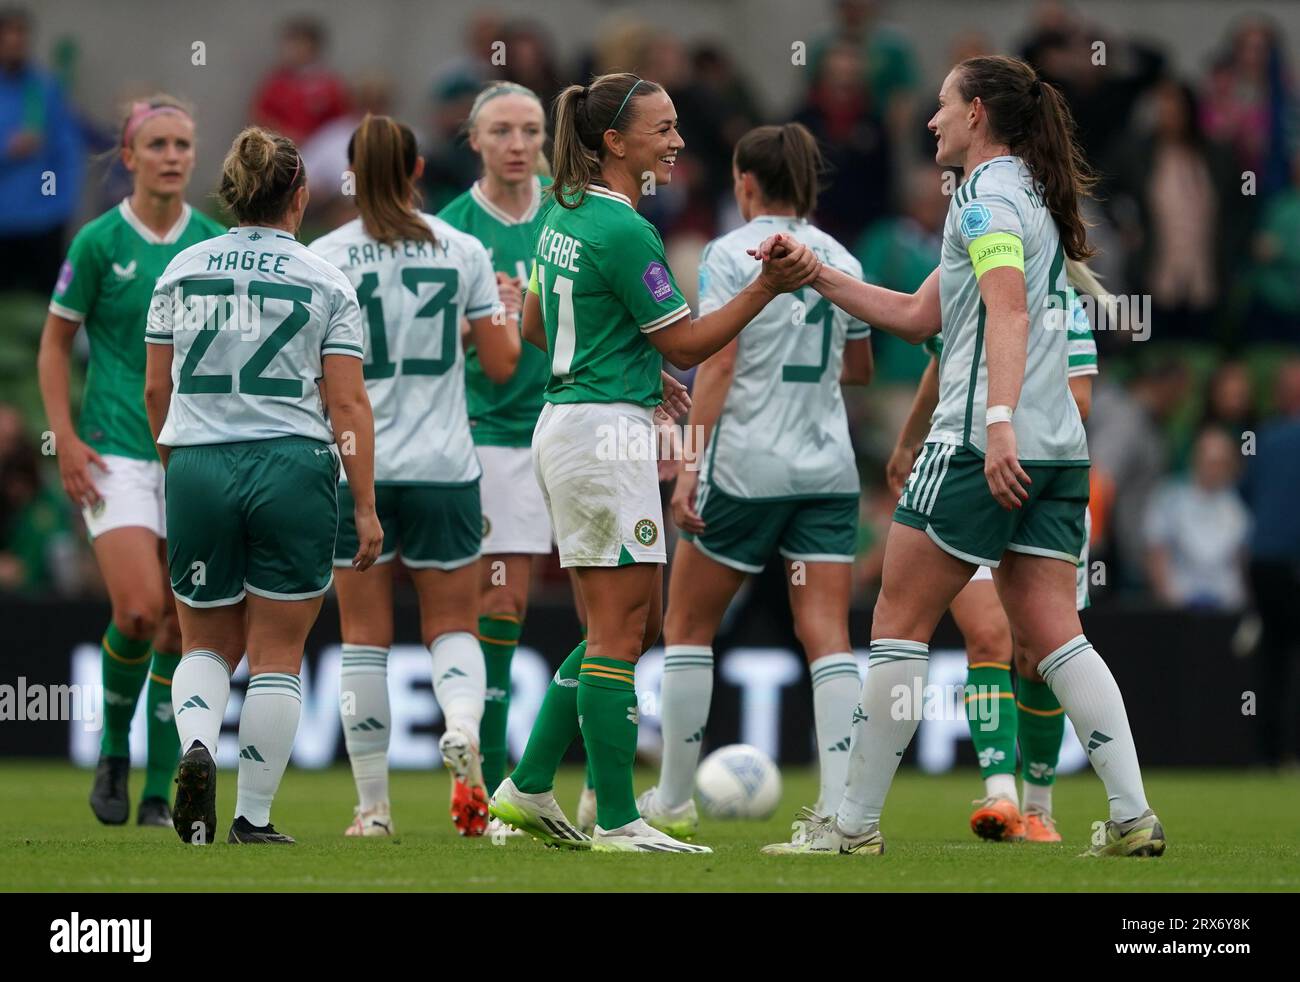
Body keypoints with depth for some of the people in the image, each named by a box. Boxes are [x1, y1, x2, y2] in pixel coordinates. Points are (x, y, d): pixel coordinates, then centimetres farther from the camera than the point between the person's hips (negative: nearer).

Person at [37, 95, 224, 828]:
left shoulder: (216, 244, 5)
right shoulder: (100, 241, -3)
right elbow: (56, 342, 4)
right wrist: (66, 440, -4)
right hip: (117, 452, -3)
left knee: (181, 628, 0)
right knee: (139, 611, -17)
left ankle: (158, 795, 8)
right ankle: (113, 749, 9)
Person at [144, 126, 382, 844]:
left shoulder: (181, 272, 6)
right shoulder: (326, 285, -1)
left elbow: (156, 390, 12)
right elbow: (347, 404, -4)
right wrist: (365, 508, -1)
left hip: (197, 469, 2)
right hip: (294, 470, -2)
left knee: (206, 643, 16)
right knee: (277, 654, 6)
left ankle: (195, 746, -14)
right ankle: (253, 818, 5)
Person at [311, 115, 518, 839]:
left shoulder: (326, 257, -3)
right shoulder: (462, 250, 0)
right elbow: (502, 364, 5)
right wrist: (513, 313, 24)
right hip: (445, 466, 1)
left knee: (365, 637, 7)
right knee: (453, 626, 11)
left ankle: (374, 805, 5)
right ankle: (463, 730, -20)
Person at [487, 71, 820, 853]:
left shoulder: (565, 215, 12)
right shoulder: (623, 231, -16)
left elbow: (534, 326, 23)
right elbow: (687, 344, -12)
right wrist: (768, 288, -16)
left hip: (566, 426, 10)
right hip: (606, 434, -10)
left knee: (636, 624, 14)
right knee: (620, 630, -6)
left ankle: (530, 787, 15)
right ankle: (617, 821, -4)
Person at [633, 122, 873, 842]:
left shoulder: (731, 254, -6)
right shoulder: (838, 259, 9)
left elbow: (717, 363, -14)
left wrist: (689, 466, -16)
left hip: (745, 465, -4)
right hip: (828, 468, 4)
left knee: (688, 627, 10)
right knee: (827, 636, -1)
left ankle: (673, 802, 14)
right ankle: (841, 805, -13)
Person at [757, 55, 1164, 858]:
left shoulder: (987, 196, -7)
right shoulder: (1032, 198, 22)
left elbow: (1008, 311, -23)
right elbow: (919, 315, 25)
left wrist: (999, 422, -34)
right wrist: (815, 273, 23)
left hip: (983, 447, -9)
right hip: (1056, 449, 9)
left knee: (899, 626, 0)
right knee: (1053, 638, 4)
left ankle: (857, 823, 4)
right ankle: (1133, 817, -7)